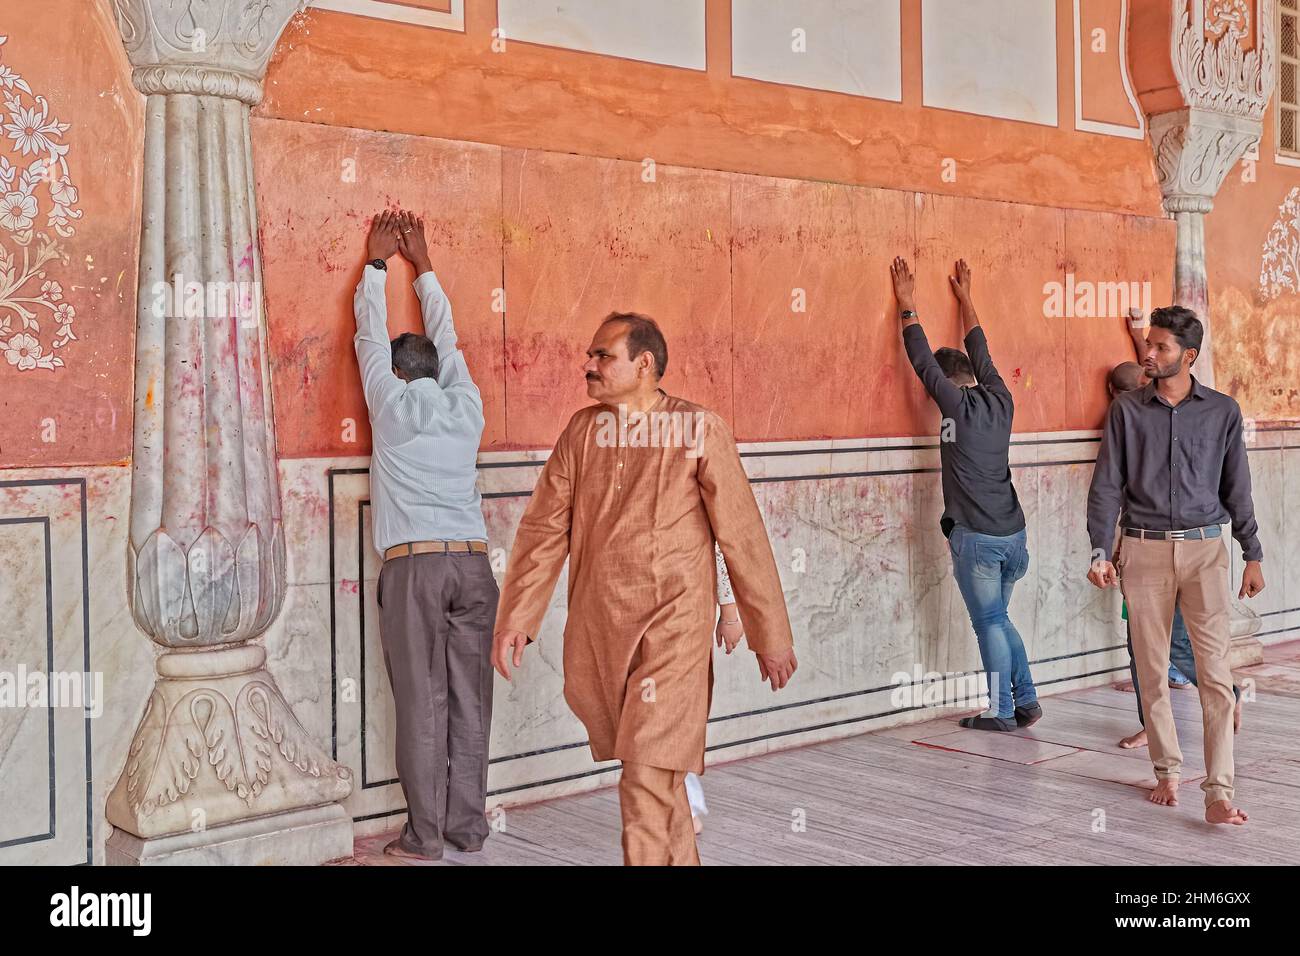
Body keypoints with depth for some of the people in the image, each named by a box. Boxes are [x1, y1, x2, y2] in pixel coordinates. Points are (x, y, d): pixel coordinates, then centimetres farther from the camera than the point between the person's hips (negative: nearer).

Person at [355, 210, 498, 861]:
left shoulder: (392, 407, 3)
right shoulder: (466, 409, 11)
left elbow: (372, 336, 15)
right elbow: (446, 339, 24)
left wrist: (378, 262, 27)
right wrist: (421, 263, 34)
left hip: (413, 565, -3)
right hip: (473, 563, 4)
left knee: (422, 704, -1)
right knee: (469, 702, 6)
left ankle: (425, 835, 2)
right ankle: (468, 827, 11)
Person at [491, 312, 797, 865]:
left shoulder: (698, 431, -7)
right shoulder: (582, 430, 6)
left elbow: (742, 536, -4)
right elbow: (543, 529, 6)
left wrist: (771, 634, -2)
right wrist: (516, 618, -2)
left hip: (671, 626, -5)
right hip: (597, 629, 5)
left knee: (648, 773, -11)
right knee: (648, 766, 19)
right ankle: (683, 859, 39)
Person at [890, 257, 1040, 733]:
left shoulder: (957, 405, -8)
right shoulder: (1000, 401, 6)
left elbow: (923, 359, -1)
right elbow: (981, 354, 21)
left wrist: (906, 303, 8)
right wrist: (965, 299, 32)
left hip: (975, 537, -6)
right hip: (1013, 532, 6)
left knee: (991, 623, 3)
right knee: (997, 618, 19)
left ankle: (1002, 712, 8)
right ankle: (1026, 702, 19)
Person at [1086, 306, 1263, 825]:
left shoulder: (1222, 411, 4)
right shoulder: (1127, 409, 3)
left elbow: (1236, 488, 9)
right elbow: (1107, 485, 2)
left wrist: (1253, 556, 10)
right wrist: (1100, 553, -5)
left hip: (1204, 549, -1)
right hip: (1144, 550, 1)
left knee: (1214, 671, -7)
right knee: (1152, 669, 7)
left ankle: (1219, 792, -7)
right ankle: (1167, 771, 22)